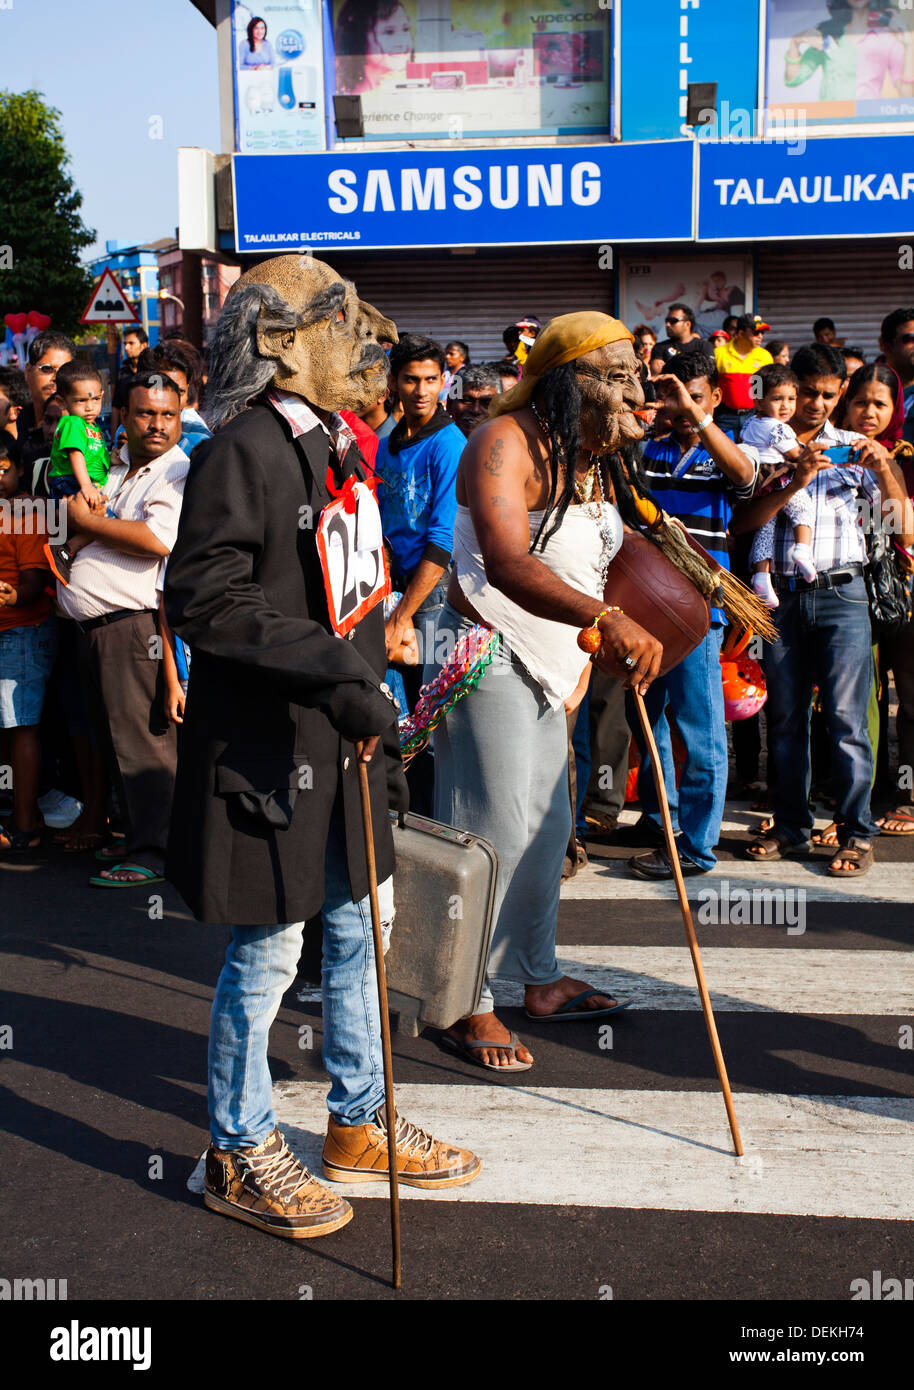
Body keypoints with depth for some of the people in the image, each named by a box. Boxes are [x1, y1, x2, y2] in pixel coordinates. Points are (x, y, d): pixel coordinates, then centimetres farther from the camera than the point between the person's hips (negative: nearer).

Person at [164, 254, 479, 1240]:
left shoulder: (333, 449, 13)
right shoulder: (243, 452, -16)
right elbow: (204, 602, -23)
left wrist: (372, 696, 22)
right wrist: (336, 668, -28)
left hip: (344, 745, 9)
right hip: (266, 749, -9)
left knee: (360, 931, 17)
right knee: (266, 954, 3)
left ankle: (358, 1123, 34)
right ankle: (239, 1154, 22)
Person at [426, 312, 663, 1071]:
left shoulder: (599, 463, 10)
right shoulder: (506, 443, -19)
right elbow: (505, 562, -35)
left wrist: (584, 665, 14)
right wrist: (604, 618, -48)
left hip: (546, 665, 9)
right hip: (486, 657, -9)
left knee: (548, 828, 16)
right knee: (495, 831, -6)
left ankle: (540, 978, 32)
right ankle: (467, 1002, 8)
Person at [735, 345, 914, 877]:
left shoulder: (855, 449, 11)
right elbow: (744, 521, -5)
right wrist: (795, 482, -16)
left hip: (842, 594, -1)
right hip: (781, 594, 1)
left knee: (846, 716, -7)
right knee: (785, 715, 6)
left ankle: (857, 834, 0)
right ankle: (792, 828, 17)